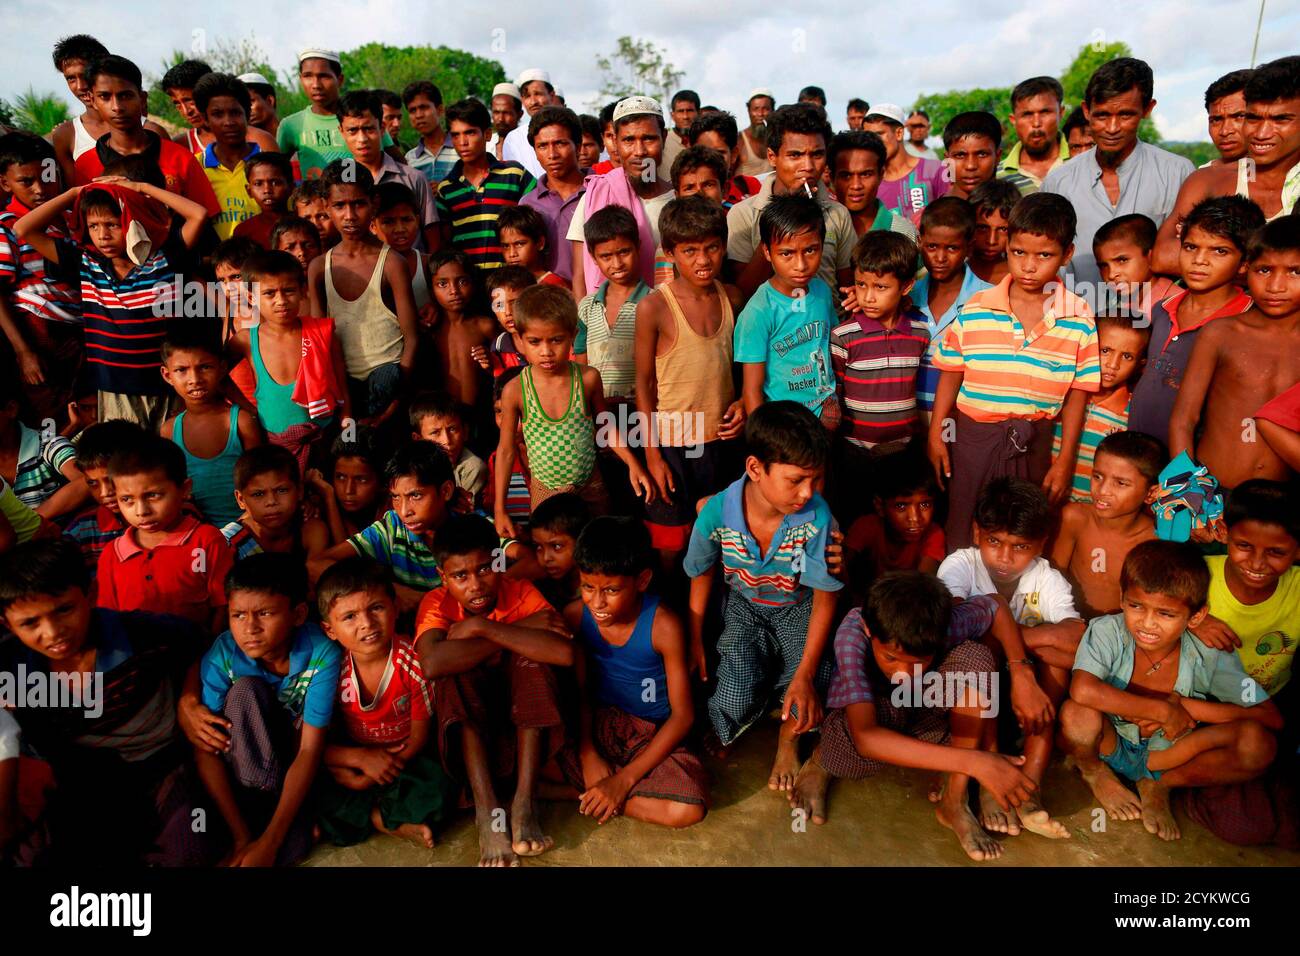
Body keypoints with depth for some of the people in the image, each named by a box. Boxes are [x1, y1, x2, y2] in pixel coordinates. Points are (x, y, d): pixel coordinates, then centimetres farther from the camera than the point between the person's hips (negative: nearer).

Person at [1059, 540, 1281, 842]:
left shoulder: (1209, 655, -16)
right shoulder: (1107, 632, -24)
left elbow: (1271, 717, -17)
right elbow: (1082, 690, -42)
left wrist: (1182, 704, -25)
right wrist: (1162, 710, -32)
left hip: (1170, 753, 2)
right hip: (1110, 746, -1)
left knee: (1258, 744, -24)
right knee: (1076, 714, -37)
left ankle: (1158, 785, 0)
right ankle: (1094, 772, 2)